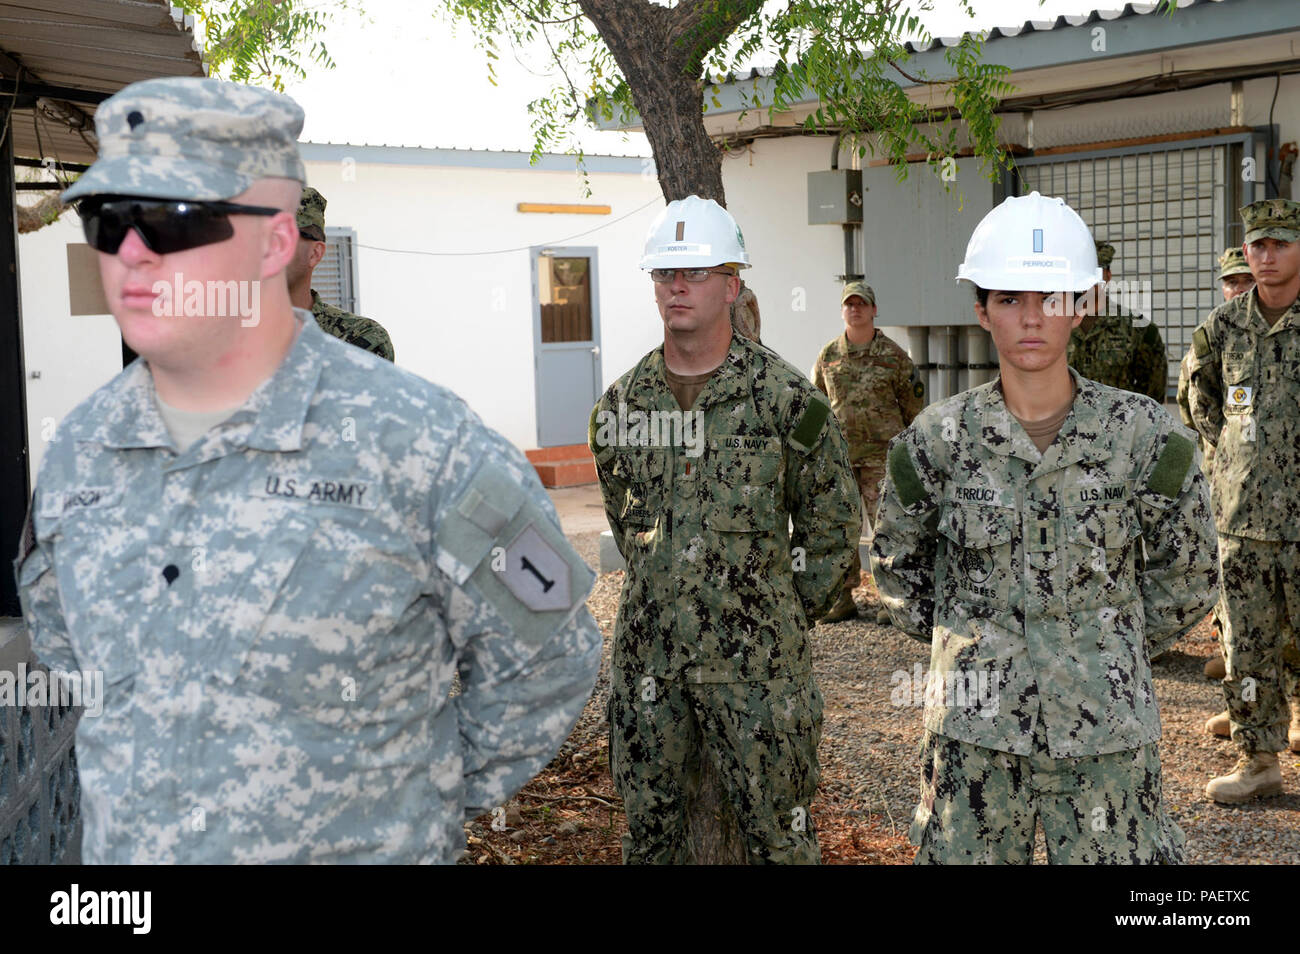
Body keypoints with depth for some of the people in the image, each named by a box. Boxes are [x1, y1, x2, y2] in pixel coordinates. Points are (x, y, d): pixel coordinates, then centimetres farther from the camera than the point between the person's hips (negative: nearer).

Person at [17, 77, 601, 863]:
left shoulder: (418, 445, -17)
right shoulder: (79, 449, 0)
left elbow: (543, 664, -6)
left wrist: (437, 803, 0)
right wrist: (127, 795, 12)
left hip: (363, 850, -4)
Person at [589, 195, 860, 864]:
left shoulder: (785, 397, -8)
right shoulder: (622, 402, 4)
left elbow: (833, 524, 0)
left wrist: (792, 613, 2)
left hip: (754, 657, -4)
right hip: (647, 652, 4)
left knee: (776, 831, 6)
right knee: (648, 823, 15)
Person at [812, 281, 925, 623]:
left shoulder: (894, 356, 0)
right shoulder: (828, 356, 8)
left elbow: (914, 405, 6)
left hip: (882, 456, -3)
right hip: (839, 456, 3)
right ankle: (843, 598, 15)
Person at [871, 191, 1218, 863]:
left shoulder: (1142, 435, -4)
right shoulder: (937, 440, -3)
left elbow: (1187, 576, 9)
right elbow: (895, 563, 13)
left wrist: (1110, 645, 10)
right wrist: (961, 641, 10)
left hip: (1106, 733, 0)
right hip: (973, 731, 1)